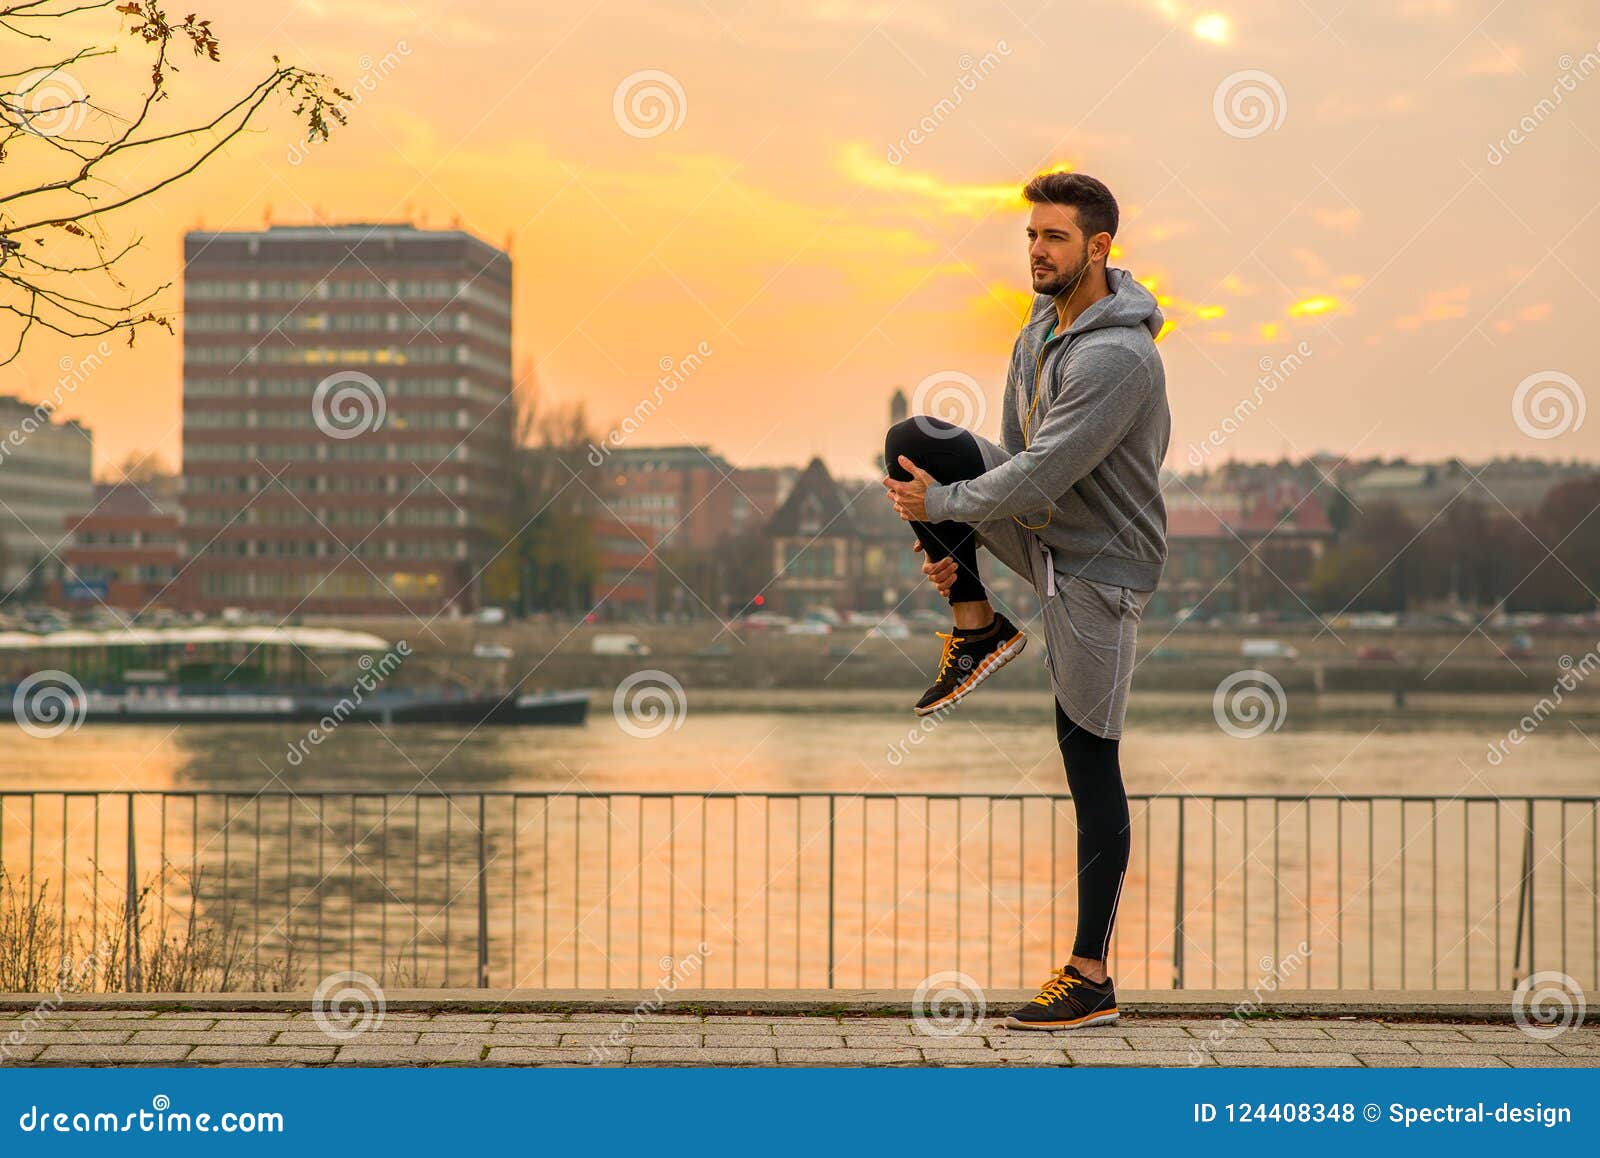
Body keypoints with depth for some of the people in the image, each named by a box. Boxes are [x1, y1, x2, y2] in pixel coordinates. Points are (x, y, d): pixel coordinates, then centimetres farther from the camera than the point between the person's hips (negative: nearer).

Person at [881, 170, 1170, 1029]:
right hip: (1045, 532, 8)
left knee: (1088, 760, -5)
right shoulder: (1041, 329, 6)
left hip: (1099, 567, -8)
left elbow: (1041, 475, -28)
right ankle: (976, 629, 6)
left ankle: (1091, 978, 2)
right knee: (913, 442, -6)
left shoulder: (1117, 356, -25)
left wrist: (939, 504, -16)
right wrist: (956, 546, 8)